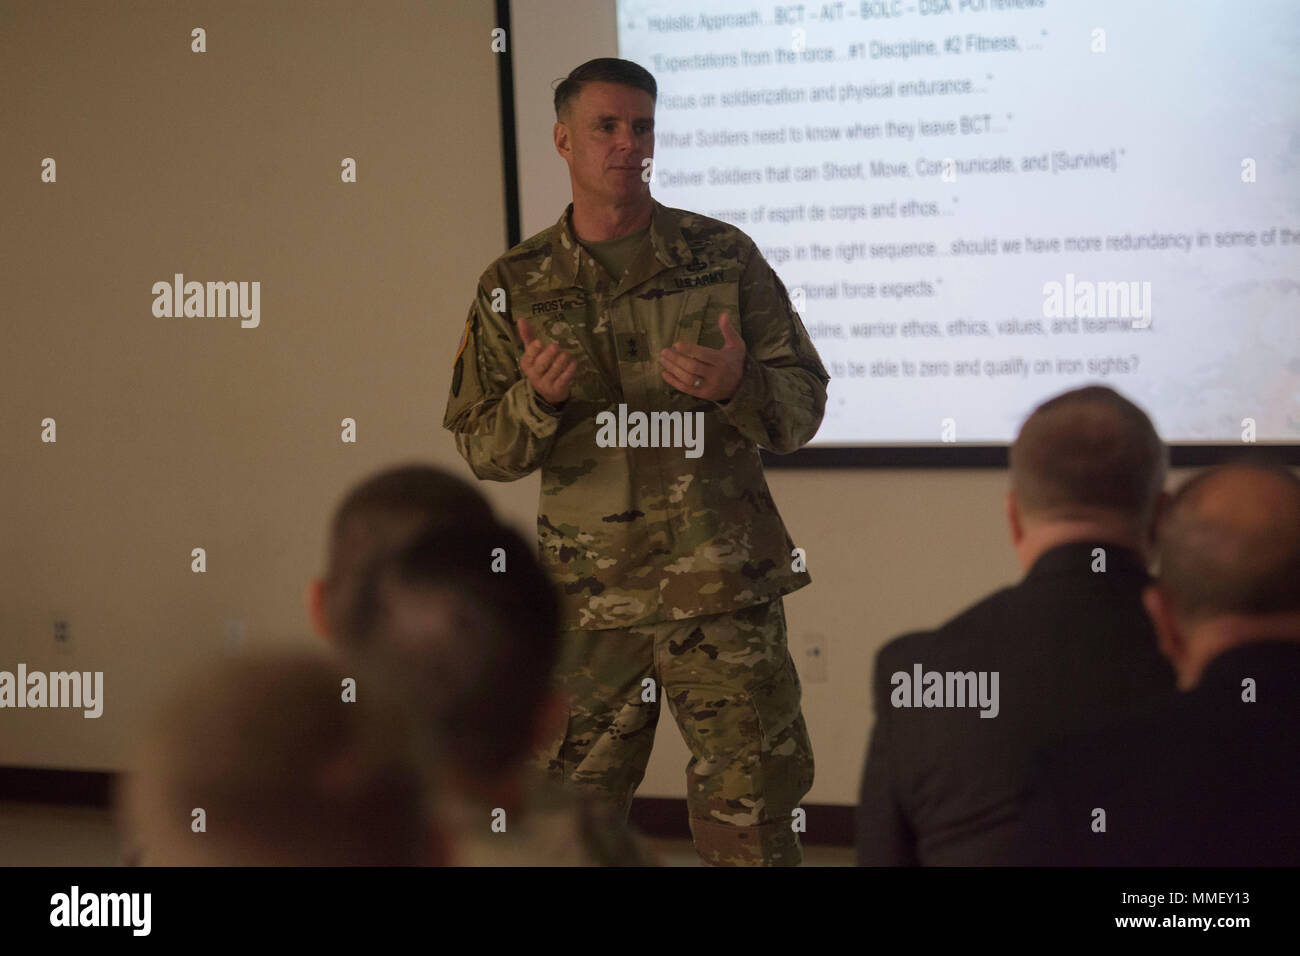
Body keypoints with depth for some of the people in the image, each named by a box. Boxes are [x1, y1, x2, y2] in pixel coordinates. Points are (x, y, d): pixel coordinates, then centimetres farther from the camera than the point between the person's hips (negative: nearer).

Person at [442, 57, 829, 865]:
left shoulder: (723, 257, 2)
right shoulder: (515, 288, 5)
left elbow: (802, 409, 2)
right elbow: (482, 451, 5)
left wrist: (737, 386, -19)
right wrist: (536, 400, -16)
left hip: (723, 592, -1)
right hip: (588, 598, 1)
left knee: (751, 824, 0)